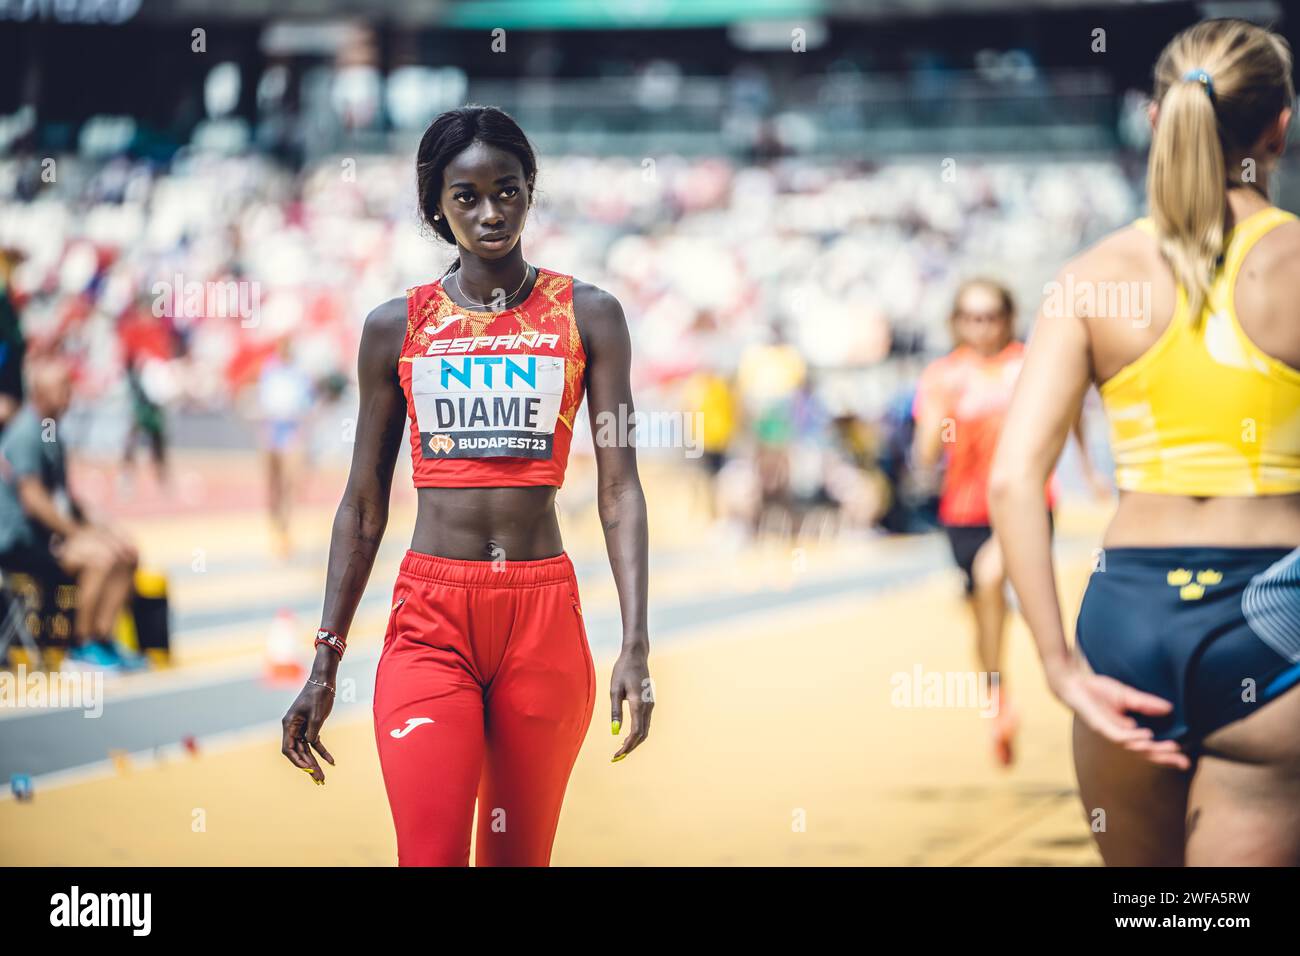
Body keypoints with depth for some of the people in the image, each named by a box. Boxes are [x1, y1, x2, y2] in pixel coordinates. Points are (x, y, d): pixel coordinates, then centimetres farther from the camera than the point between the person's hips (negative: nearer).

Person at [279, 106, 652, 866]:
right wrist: (326, 664, 7)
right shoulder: (397, 327, 6)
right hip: (429, 618, 0)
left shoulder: (587, 316, 4)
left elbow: (619, 488, -1)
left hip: (543, 614, 0)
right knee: (430, 853, -13)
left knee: (519, 855, 6)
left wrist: (636, 644, -11)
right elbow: (364, 504, 10)